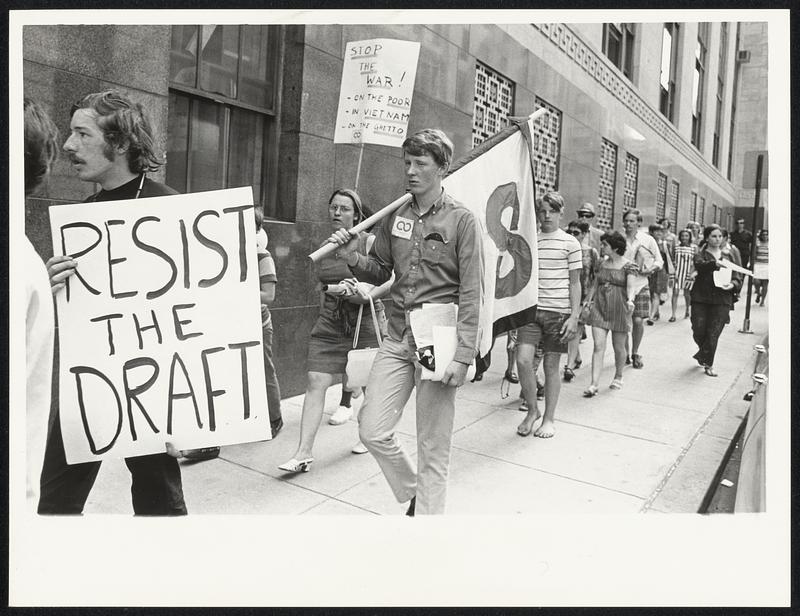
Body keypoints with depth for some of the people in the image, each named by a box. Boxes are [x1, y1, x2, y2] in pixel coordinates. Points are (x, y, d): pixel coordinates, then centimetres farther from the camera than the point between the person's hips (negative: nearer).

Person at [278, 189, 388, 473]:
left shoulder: (369, 242, -5)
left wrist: (368, 295, -22)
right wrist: (324, 314, 10)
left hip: (364, 321, -4)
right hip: (329, 323, 4)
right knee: (315, 382, -6)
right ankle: (304, 453, -2)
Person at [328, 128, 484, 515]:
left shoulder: (461, 220, -5)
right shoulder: (395, 215, 9)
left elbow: (471, 294, -9)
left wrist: (463, 356, -15)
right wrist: (352, 258, -5)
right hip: (397, 338, 5)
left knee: (433, 446, 5)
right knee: (372, 431, 5)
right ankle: (414, 492, 32)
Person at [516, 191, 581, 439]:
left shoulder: (570, 242, 2)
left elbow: (574, 283, 3)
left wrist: (574, 316, -5)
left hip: (558, 311, -2)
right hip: (531, 309, 2)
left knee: (551, 365, 5)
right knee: (523, 359, -10)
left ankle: (549, 418, 21)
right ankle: (532, 410, 13)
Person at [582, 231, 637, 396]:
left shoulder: (628, 266, -4)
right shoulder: (602, 264, 10)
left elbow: (631, 286, -17)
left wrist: (630, 299, -35)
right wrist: (588, 299, 12)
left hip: (619, 309, -3)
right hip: (599, 308, 3)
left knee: (618, 347, 9)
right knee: (598, 346, -6)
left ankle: (618, 377, 33)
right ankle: (594, 384, -8)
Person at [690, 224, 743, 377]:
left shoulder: (729, 255, 12)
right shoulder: (701, 254, 4)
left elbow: (737, 277, 9)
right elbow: (700, 265, -20)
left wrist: (733, 284, -14)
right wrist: (715, 264, -39)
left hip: (722, 300, 1)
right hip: (700, 298, -1)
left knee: (713, 334, -3)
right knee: (698, 332, 0)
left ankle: (708, 364, 16)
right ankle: (704, 352, 34)